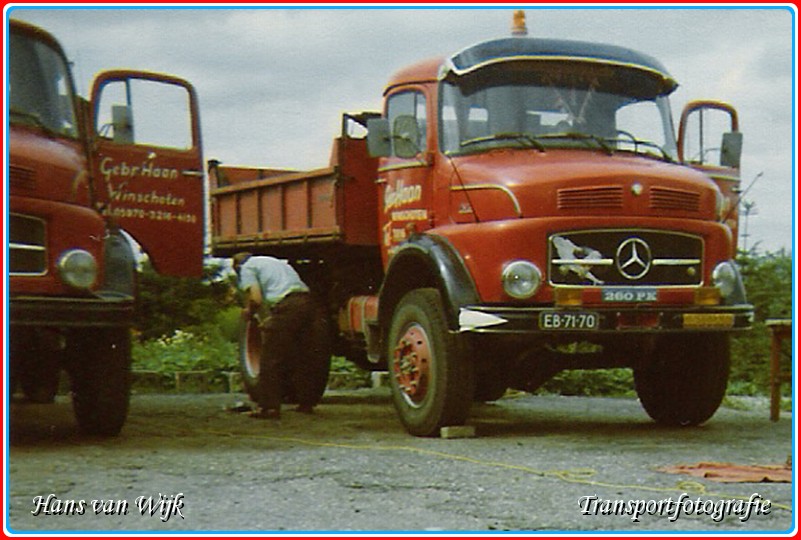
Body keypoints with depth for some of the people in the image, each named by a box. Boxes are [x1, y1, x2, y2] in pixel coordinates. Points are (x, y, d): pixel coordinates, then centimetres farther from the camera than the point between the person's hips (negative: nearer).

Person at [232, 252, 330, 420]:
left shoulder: (246, 268, 11)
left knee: (271, 360, 2)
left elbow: (256, 299, -4)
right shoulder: (276, 262, 34)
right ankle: (306, 403, 24)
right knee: (306, 359, 16)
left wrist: (249, 312, 17)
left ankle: (269, 406, 2)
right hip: (308, 302, 7)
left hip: (285, 307, -7)